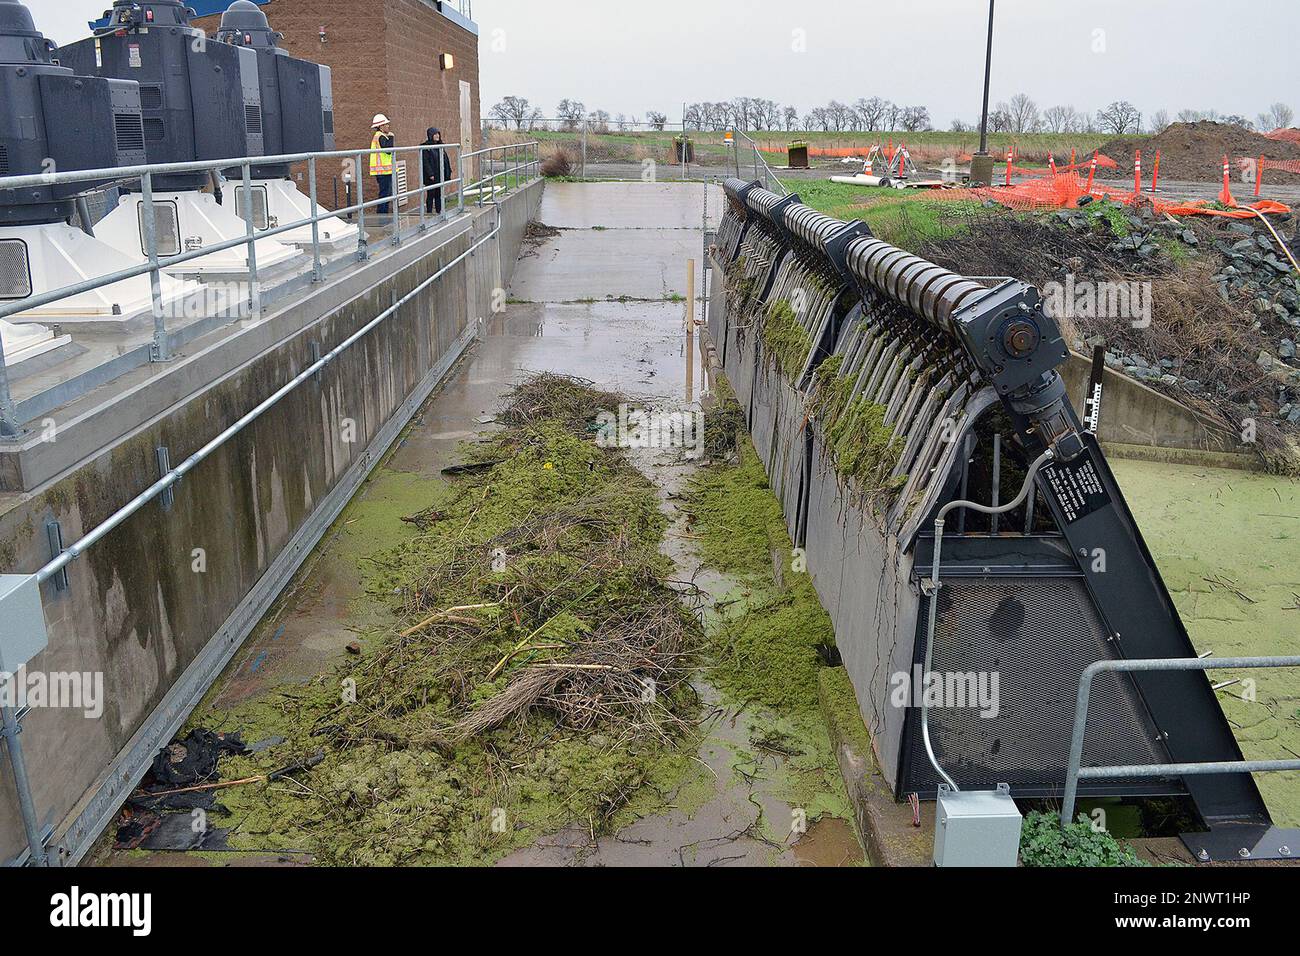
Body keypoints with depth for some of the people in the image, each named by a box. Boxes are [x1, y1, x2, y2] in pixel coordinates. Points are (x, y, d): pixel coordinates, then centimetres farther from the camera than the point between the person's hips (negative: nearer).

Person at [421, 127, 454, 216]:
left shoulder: (440, 146, 11)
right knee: (430, 194, -2)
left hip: (440, 175, 6)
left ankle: (439, 211, 17)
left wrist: (447, 173, 8)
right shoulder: (426, 147, -9)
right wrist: (430, 174, -20)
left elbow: (446, 159, 14)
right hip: (431, 176, -6)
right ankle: (429, 213, 2)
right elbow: (425, 161, -14)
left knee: (439, 194, 10)